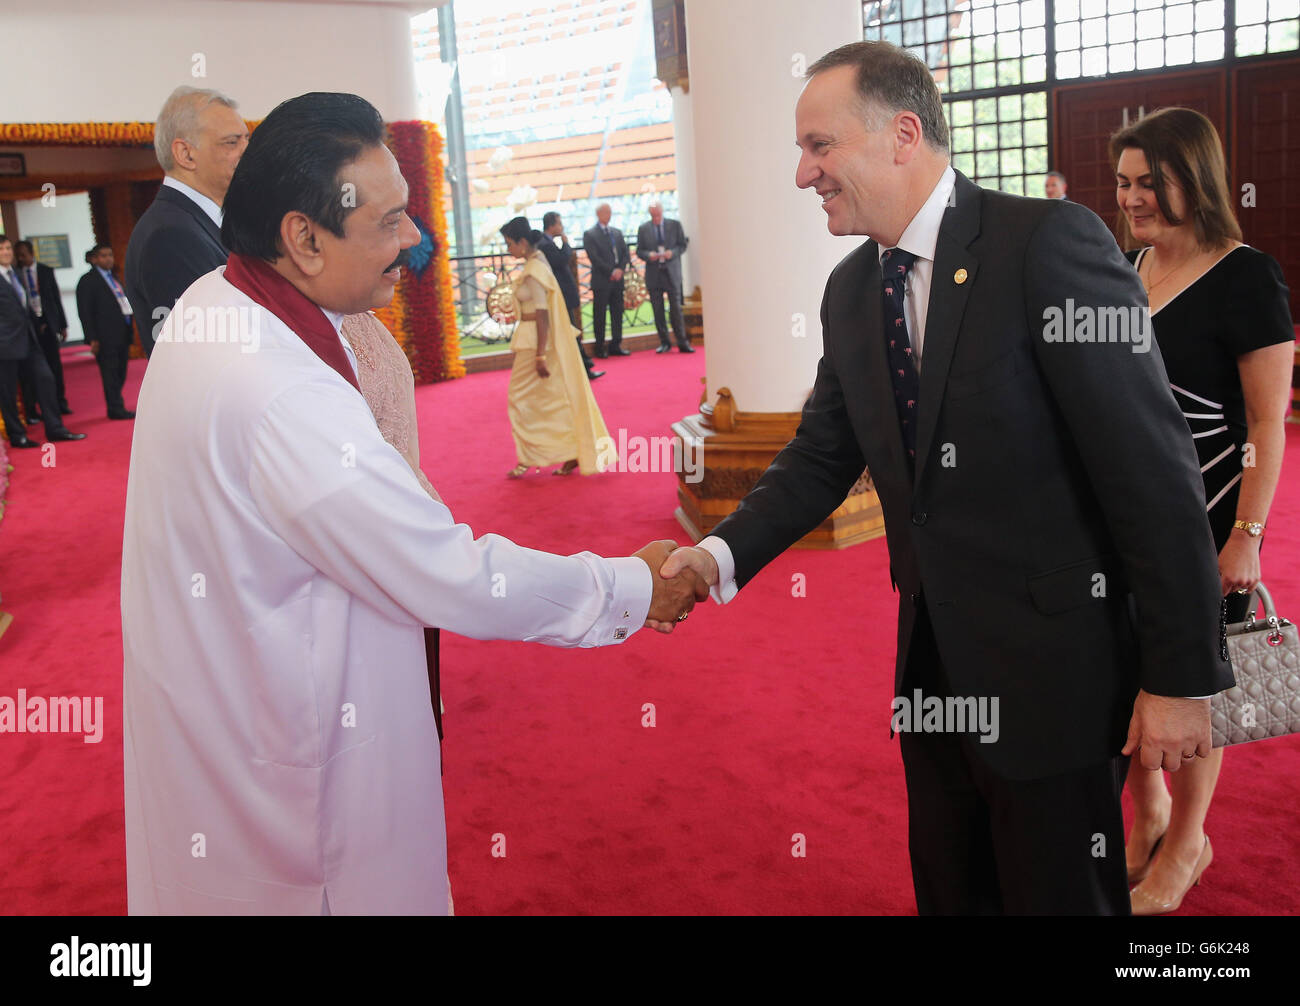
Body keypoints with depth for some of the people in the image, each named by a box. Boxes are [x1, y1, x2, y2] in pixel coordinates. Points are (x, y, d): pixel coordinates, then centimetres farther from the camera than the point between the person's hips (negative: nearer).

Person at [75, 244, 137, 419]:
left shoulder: (113, 278, 17)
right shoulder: (87, 281, -5)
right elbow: (85, 312, -8)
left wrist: (129, 332, 14)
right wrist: (93, 339, -14)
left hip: (122, 334, 7)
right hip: (106, 337, -7)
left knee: (120, 374, 10)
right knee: (110, 374, -3)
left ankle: (116, 408, 17)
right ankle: (116, 409, 1)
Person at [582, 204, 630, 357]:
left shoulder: (617, 232, 16)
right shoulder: (590, 235, -2)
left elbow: (625, 253, 11)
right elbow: (594, 258, -11)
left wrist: (620, 269, -6)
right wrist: (611, 271, -15)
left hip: (617, 280, 6)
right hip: (601, 281, -5)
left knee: (617, 313, 6)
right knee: (599, 315, -1)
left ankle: (616, 345, 13)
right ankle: (600, 349, 3)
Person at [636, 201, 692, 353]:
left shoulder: (675, 225, 5)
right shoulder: (643, 229, 7)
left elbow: (683, 245, 6)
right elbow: (639, 251, 7)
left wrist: (672, 253, -14)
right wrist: (649, 255, -14)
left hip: (672, 273, -1)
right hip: (653, 274, 1)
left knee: (676, 308, -4)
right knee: (658, 311, 2)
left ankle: (682, 343, 1)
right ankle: (664, 343, 9)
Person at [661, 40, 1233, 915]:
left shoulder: (1049, 242, -17)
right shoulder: (850, 290, 5)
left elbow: (1152, 465, -18)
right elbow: (822, 456, 9)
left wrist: (1181, 676, -17)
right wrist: (724, 553, -7)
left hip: (1050, 665, -6)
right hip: (930, 660, 7)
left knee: (1061, 893, 11)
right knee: (949, 889, 22)